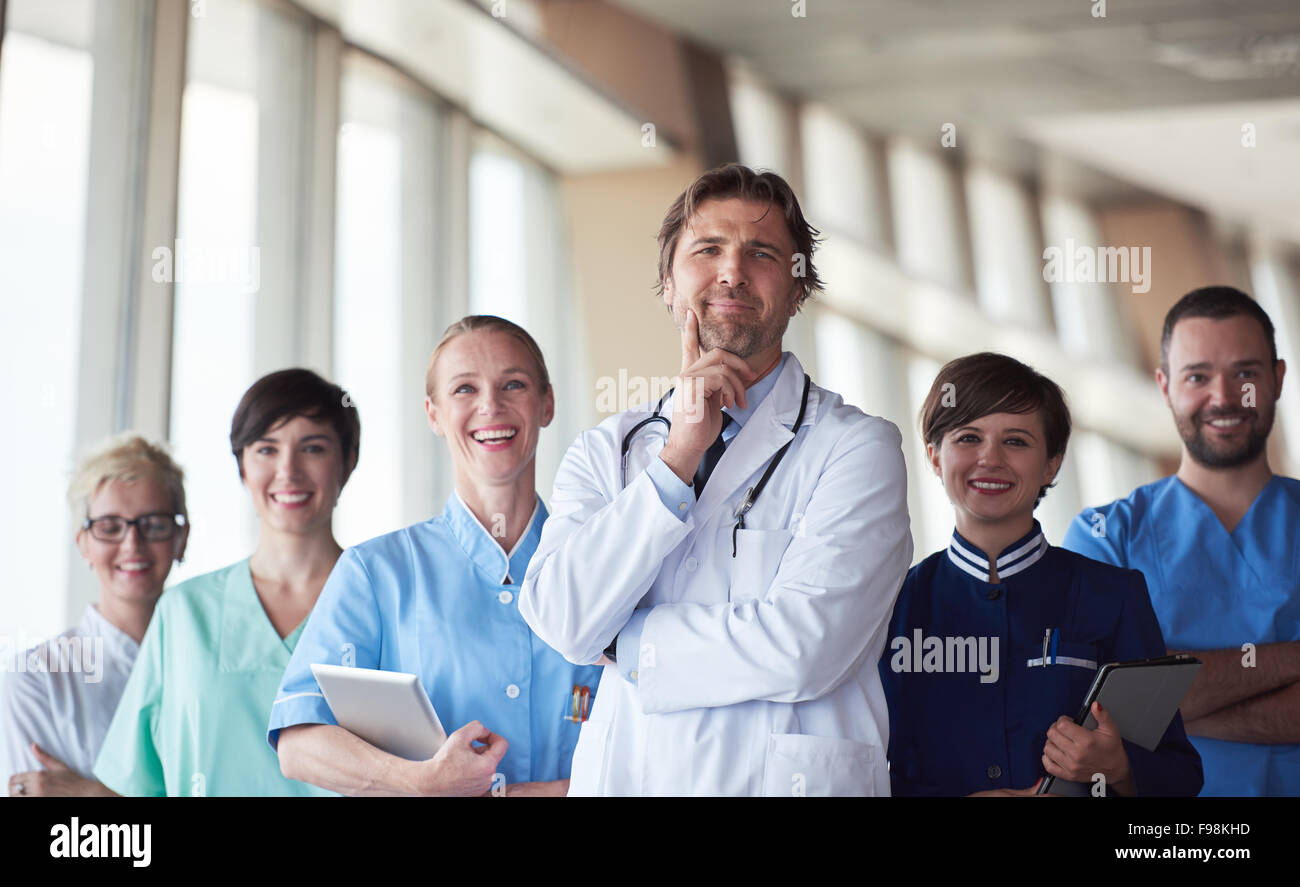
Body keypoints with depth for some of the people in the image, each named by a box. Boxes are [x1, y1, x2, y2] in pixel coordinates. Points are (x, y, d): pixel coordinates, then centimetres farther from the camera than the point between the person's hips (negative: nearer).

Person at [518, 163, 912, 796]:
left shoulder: (856, 447, -7)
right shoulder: (603, 452, 4)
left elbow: (801, 646, -18)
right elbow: (561, 623, -10)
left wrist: (624, 643, -7)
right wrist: (678, 454, -14)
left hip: (782, 777, -2)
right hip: (619, 775, 3)